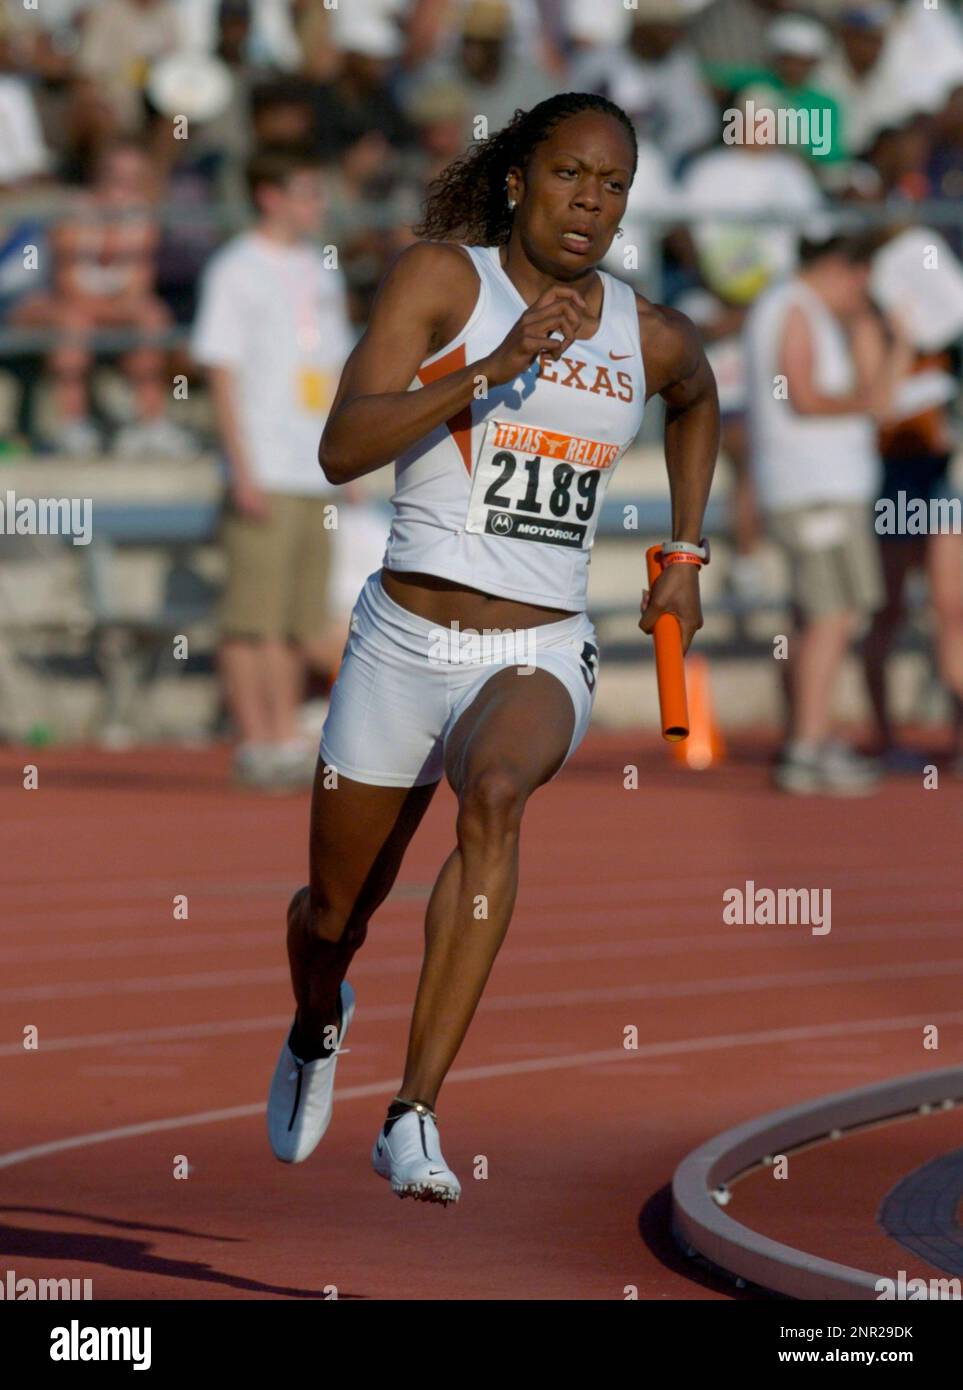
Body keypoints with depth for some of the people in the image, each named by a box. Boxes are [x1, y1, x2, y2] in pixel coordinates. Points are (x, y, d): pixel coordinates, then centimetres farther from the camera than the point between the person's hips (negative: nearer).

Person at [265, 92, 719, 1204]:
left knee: (495, 793, -34)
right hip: (405, 641, 0)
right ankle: (317, 1031, 54)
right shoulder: (440, 277, -7)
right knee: (335, 912, 13)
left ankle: (413, 1117, -36)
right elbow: (342, 450, -19)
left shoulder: (653, 339, 5)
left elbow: (698, 402, 32)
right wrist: (493, 369, -28)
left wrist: (686, 554, 25)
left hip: (540, 656, 0)